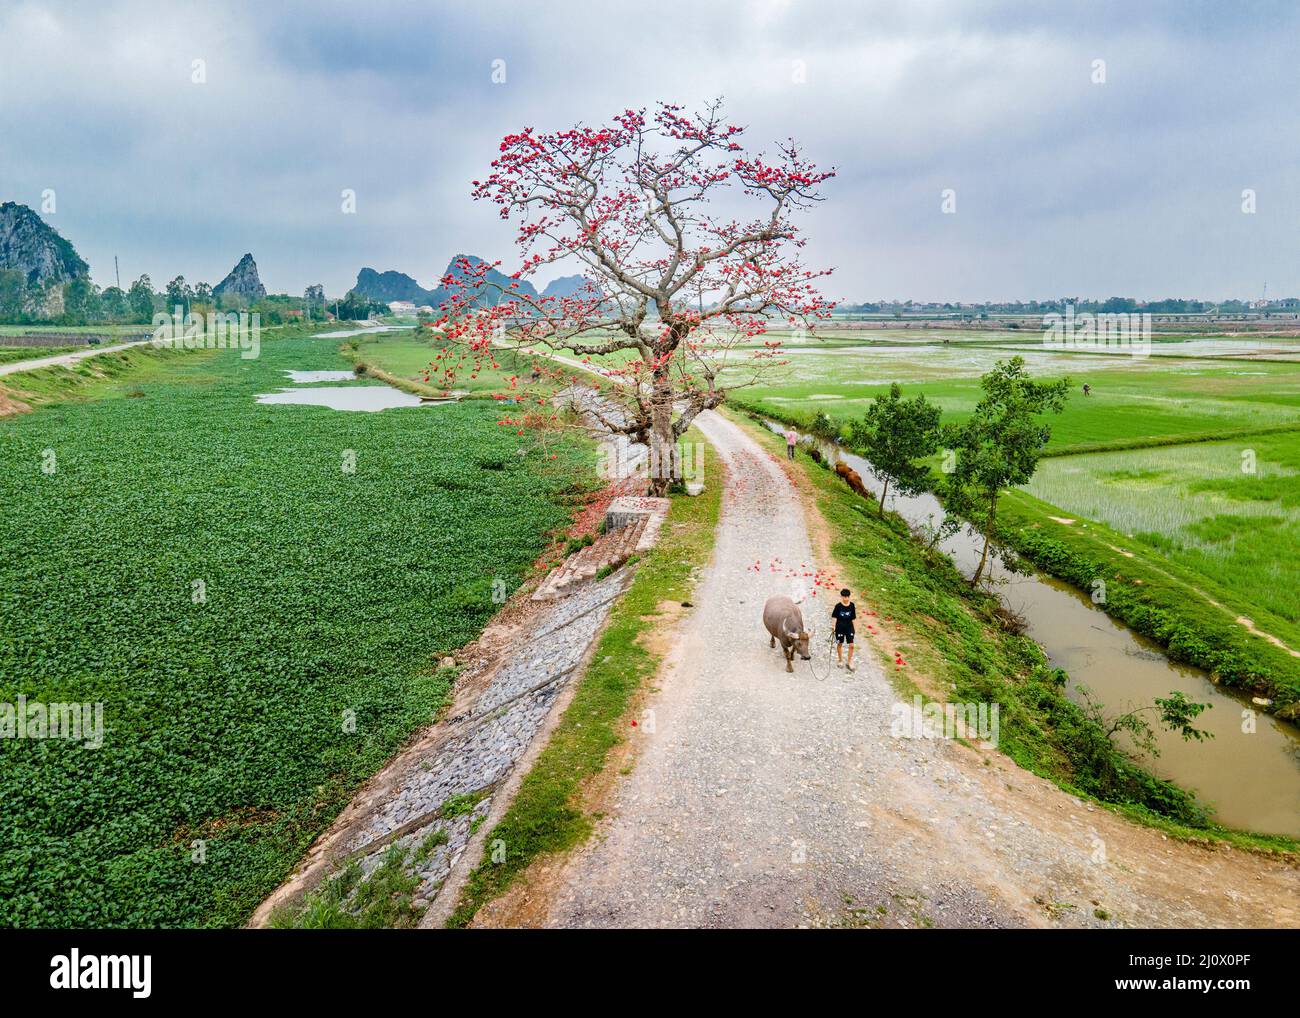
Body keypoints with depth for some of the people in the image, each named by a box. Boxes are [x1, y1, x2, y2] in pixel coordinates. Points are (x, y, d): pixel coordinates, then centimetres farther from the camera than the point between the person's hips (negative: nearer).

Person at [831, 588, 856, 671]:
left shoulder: (852, 605, -4)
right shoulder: (838, 606, -11)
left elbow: (853, 617, 7)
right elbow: (834, 617, -5)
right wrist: (834, 626, -9)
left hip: (849, 627, 2)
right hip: (840, 627, -2)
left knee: (851, 645, -3)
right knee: (840, 644, 14)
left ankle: (850, 663, 10)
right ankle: (840, 660, 34)